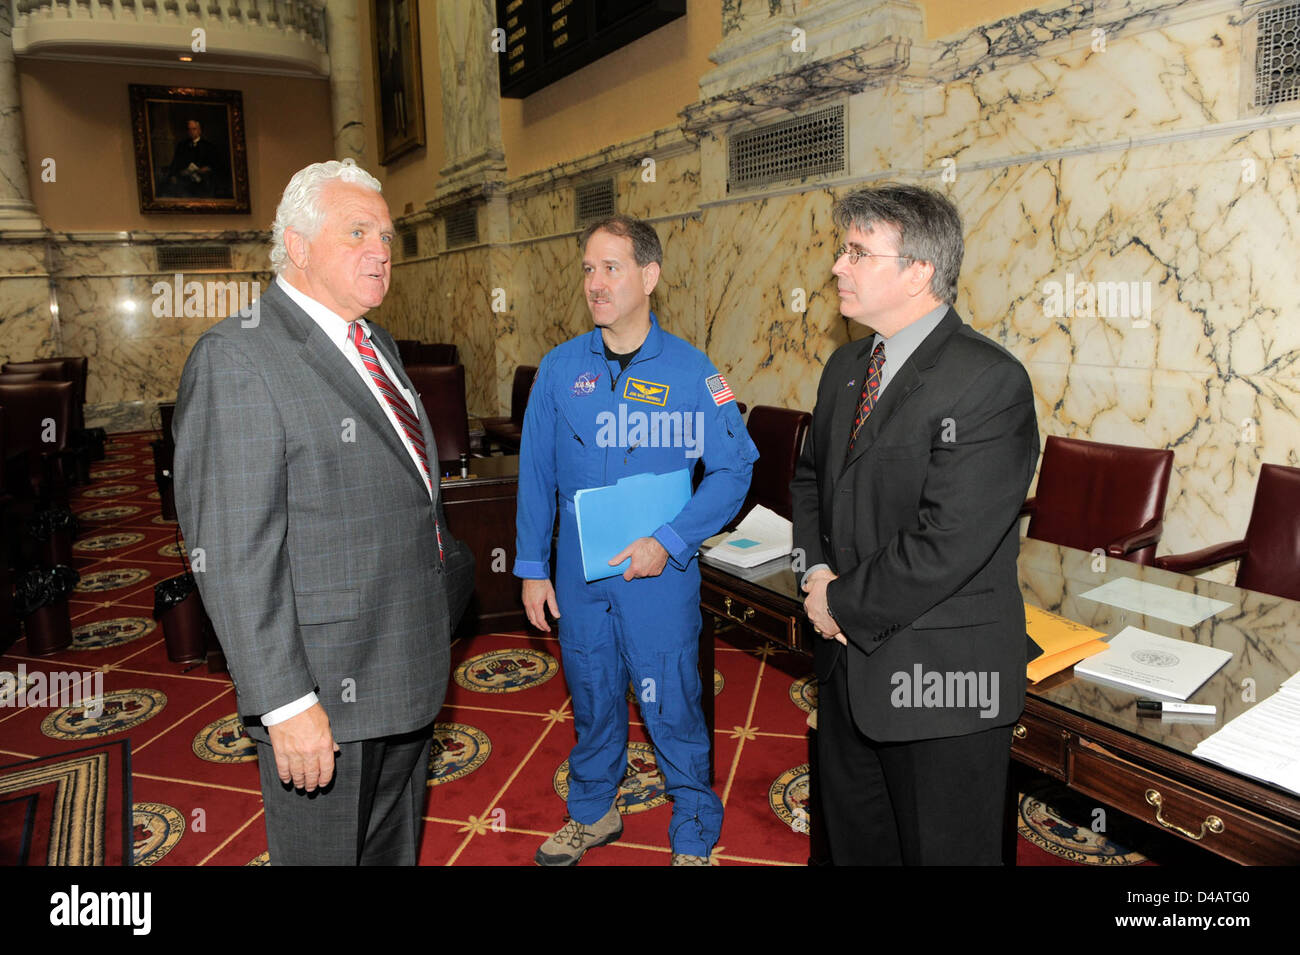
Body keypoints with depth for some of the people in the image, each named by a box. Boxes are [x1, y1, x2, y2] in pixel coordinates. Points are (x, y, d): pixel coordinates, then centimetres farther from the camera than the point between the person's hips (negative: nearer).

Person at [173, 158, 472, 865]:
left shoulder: (374, 345, 11)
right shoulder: (236, 358, -17)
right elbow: (232, 554, -22)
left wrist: (449, 573, 18)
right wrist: (285, 703, -23)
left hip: (408, 675, 8)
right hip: (325, 699, -8)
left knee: (395, 849, 24)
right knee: (323, 852, 12)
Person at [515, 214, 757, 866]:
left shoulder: (690, 370, -8)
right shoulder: (559, 368, 1)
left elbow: (734, 469, -8)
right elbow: (535, 474, 5)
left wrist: (669, 542, -17)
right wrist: (533, 567, 4)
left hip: (659, 575, -3)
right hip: (578, 574, 3)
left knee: (672, 708, 6)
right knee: (591, 699, 18)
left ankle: (694, 836, 29)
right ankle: (592, 812, 42)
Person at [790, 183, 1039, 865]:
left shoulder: (989, 381, -20)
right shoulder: (847, 367, 7)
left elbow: (947, 543, -26)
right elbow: (810, 476, 16)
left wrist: (845, 603, -14)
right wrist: (817, 568, -2)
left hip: (939, 677, -7)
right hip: (849, 658, 8)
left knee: (941, 851, 13)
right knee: (854, 840, 25)